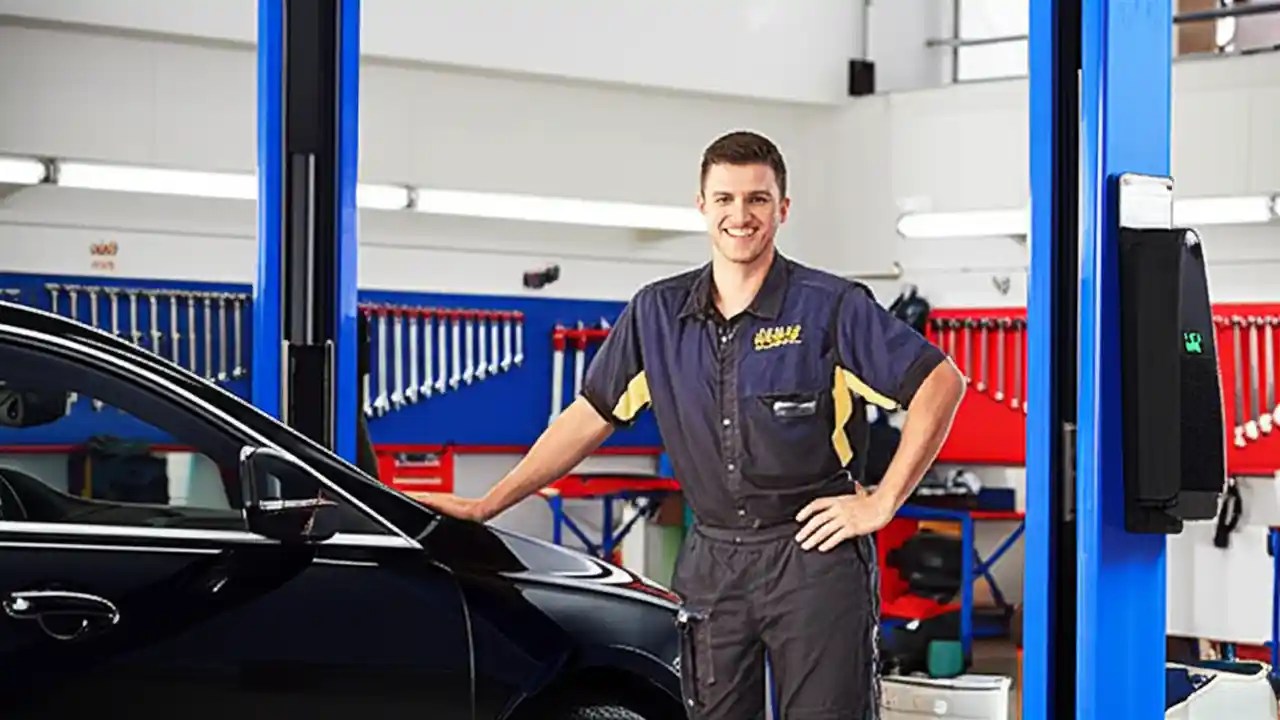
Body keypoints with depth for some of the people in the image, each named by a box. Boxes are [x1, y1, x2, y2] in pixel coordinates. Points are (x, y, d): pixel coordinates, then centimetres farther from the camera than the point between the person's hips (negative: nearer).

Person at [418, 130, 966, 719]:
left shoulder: (832, 306, -6)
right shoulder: (657, 313, 7)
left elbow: (941, 383, -6)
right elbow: (591, 416, 13)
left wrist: (882, 504, -9)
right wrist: (486, 506, 10)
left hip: (816, 556, -4)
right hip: (712, 562, 4)